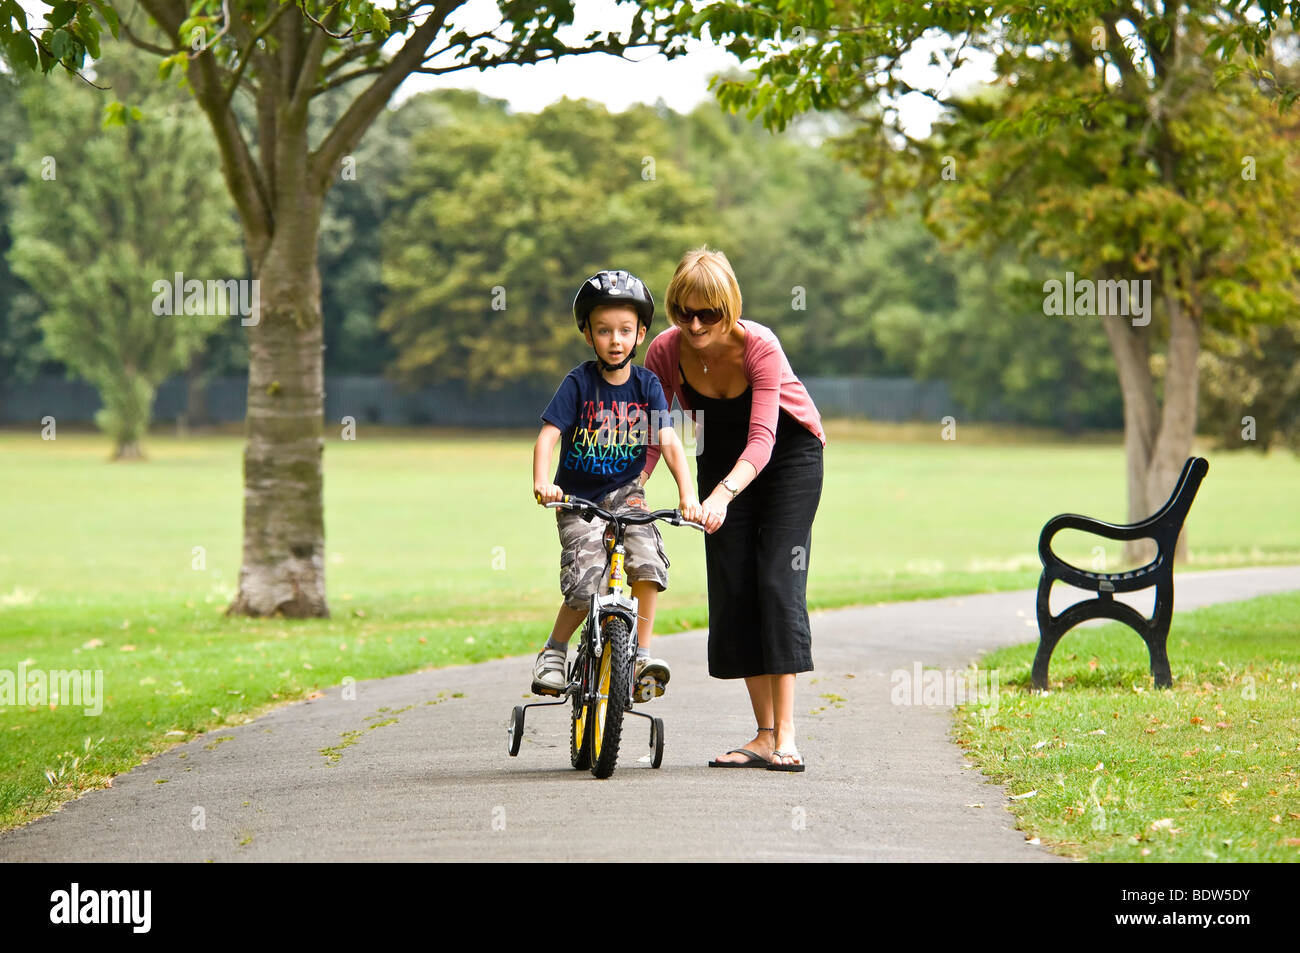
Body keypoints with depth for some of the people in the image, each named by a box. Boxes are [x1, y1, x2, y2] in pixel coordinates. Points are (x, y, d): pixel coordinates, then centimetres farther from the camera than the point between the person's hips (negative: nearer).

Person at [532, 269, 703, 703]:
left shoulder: (647, 385, -4)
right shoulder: (579, 383, -11)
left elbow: (669, 442, -11)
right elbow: (548, 434, -17)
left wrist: (687, 494, -25)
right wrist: (541, 481, -36)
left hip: (625, 493, 2)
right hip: (578, 499, -2)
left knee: (647, 560, -23)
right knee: (586, 583, -18)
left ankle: (642, 653, -10)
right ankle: (554, 651, 7)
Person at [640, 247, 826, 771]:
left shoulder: (759, 346, -32)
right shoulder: (666, 351, -20)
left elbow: (761, 438, -39)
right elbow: (649, 436, -14)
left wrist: (723, 494, -54)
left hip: (788, 456, -4)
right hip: (721, 461, 4)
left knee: (778, 581, -16)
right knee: (732, 589, -3)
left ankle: (785, 737, -19)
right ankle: (764, 734, 1)